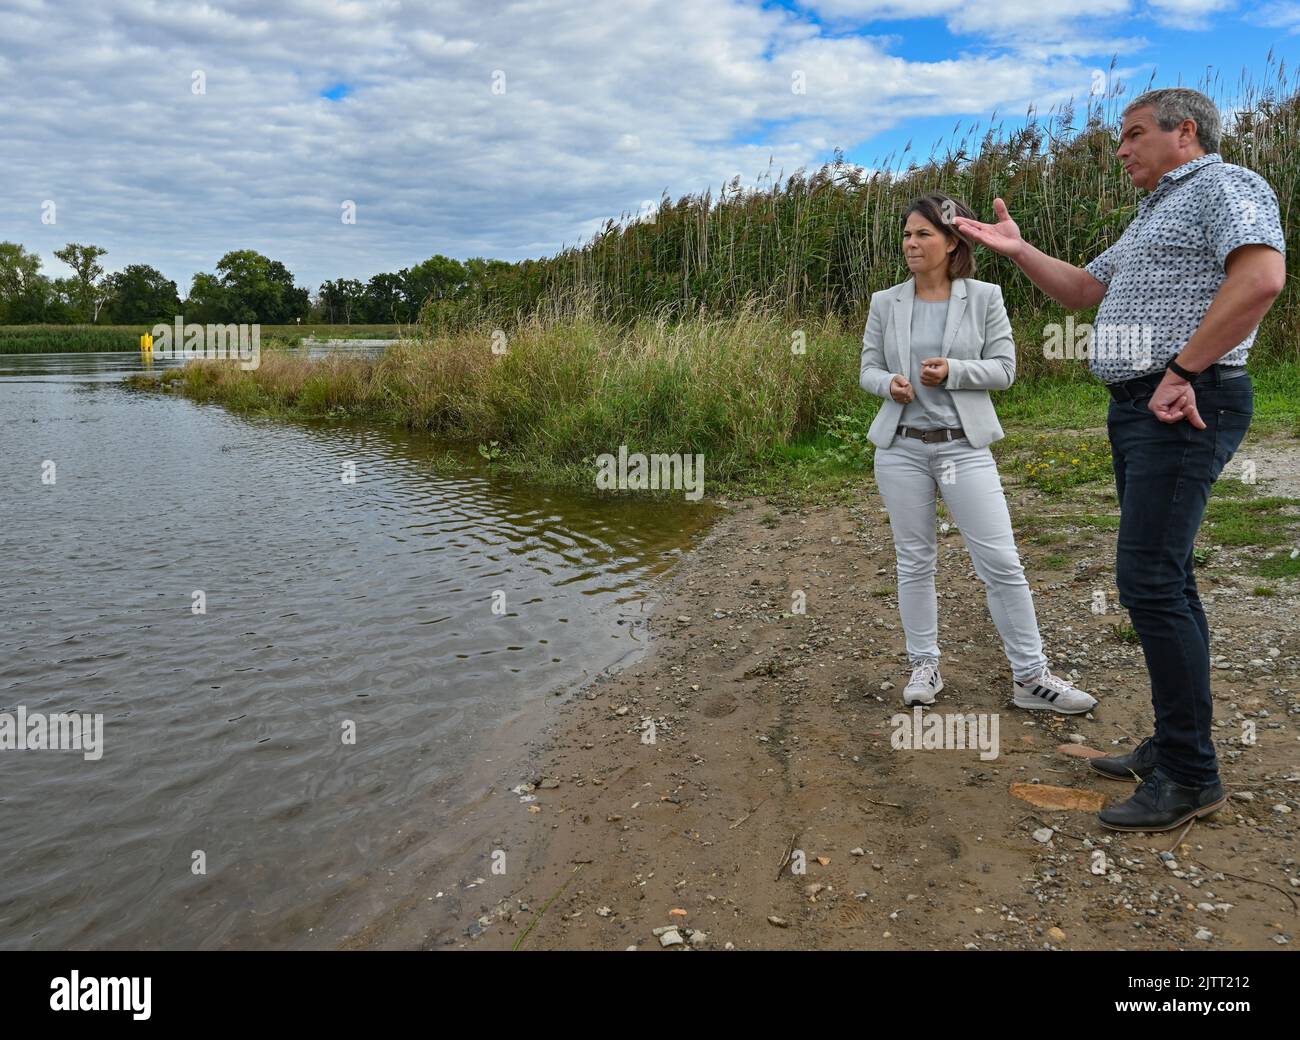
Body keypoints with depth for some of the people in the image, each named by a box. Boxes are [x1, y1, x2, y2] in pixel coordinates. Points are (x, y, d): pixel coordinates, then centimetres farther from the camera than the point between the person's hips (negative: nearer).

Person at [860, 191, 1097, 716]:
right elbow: (868, 370, 7)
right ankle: (924, 666, 22)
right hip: (901, 447, 2)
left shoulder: (985, 298, 0)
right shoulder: (885, 303, 5)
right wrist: (890, 383, -15)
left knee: (1001, 562, -4)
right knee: (915, 560, 8)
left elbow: (1004, 368, -1)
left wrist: (953, 370, -18)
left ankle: (1031, 677, 6)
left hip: (965, 445, -2)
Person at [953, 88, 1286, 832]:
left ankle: (1192, 776, -6)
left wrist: (1182, 369, -22)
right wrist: (1019, 251, 17)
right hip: (1138, 408, 10)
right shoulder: (1156, 214, 25)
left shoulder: (1225, 186, -6)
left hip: (1183, 409, -10)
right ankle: (1174, 744, 21)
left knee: (1149, 581, -14)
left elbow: (1262, 276, -24)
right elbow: (1083, 288, 30)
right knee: (1164, 580, 12)